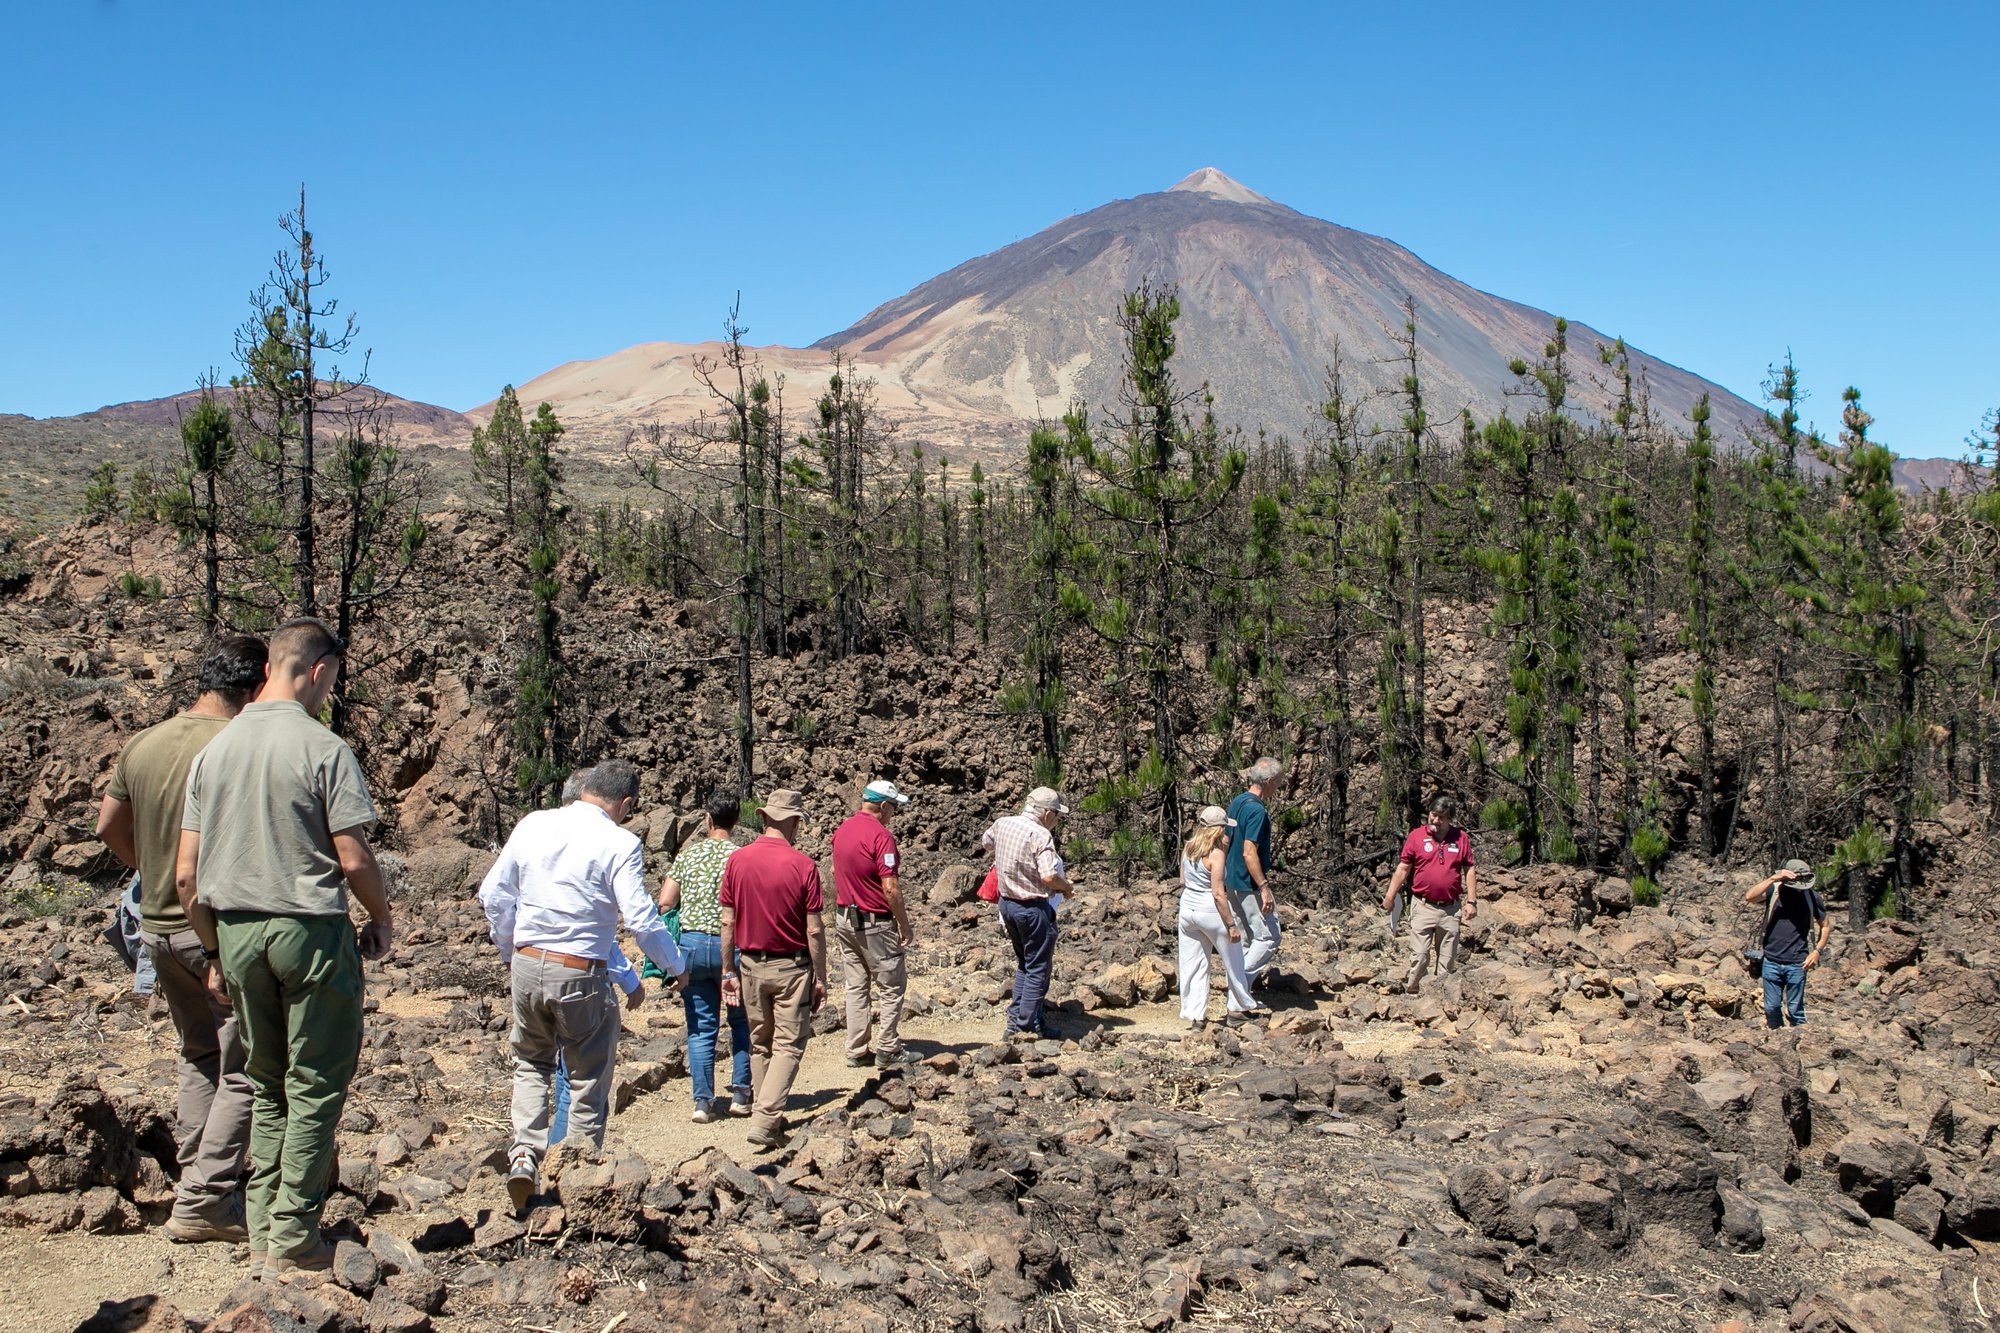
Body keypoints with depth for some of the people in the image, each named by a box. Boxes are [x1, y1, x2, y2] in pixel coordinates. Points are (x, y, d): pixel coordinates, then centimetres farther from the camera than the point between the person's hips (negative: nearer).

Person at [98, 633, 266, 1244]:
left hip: (159, 927, 8)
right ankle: (206, 1203, 1)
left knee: (198, 1059, 22)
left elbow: (109, 826, 16)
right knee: (245, 1068, 2)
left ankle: (195, 1188, 24)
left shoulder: (141, 745, 5)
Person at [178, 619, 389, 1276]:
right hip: (311, 930, -6)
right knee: (315, 1084, 4)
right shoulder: (324, 749, -11)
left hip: (238, 931, 6)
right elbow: (354, 860, -14)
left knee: (266, 1082, 16)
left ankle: (262, 1231, 20)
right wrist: (383, 920, 3)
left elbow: (187, 877, 6)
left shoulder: (213, 751, 6)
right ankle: (294, 1238, 6)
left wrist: (216, 953, 16)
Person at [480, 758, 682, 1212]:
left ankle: (525, 1152, 9)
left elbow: (493, 894, 9)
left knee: (531, 1062, 25)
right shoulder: (620, 844, -11)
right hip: (581, 976, -4)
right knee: (588, 1079, 12)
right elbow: (641, 920, -14)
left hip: (525, 966, 4)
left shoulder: (532, 825, 4)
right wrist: (676, 967, 1)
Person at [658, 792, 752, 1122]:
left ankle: (703, 1101, 7)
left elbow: (665, 903, 2)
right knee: (742, 1021, 15)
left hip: (690, 944, 2)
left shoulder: (688, 854, 3)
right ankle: (740, 1094, 13)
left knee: (700, 1027, 8)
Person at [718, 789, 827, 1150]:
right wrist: (820, 977, -1)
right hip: (792, 967, -4)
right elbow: (814, 930, -10)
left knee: (760, 1045, 17)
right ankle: (766, 1121, -9)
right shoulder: (803, 865, -13)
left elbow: (727, 922, -1)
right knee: (788, 1046, 2)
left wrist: (728, 972, 7)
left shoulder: (737, 860, -4)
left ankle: (763, 1115, 23)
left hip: (750, 964, 4)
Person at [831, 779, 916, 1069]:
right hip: (875, 923, -8)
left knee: (856, 987, 12)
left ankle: (856, 1051, 14)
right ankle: (888, 1049, 6)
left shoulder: (841, 831, 7)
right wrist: (905, 926, -12)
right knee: (892, 986, 4)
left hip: (845, 917, 8)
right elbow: (890, 888, -21)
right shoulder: (881, 835, -18)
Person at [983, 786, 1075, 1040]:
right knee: (1038, 969, 5)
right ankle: (1027, 1026, 5)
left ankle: (1016, 1019, 21)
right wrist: (1067, 887, -8)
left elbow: (985, 842, 23)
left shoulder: (1002, 824, 2)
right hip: (1032, 908, -7)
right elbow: (1049, 876, -27)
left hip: (1006, 903, 7)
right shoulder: (1040, 835, -20)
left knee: (1024, 964, 22)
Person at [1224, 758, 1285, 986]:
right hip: (1250, 884, -10)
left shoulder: (1236, 803, 9)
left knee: (1245, 938, 18)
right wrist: (1264, 888, -24)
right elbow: (1249, 853, -25)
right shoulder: (1257, 810, -20)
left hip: (1232, 882, 10)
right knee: (1268, 937, -2)